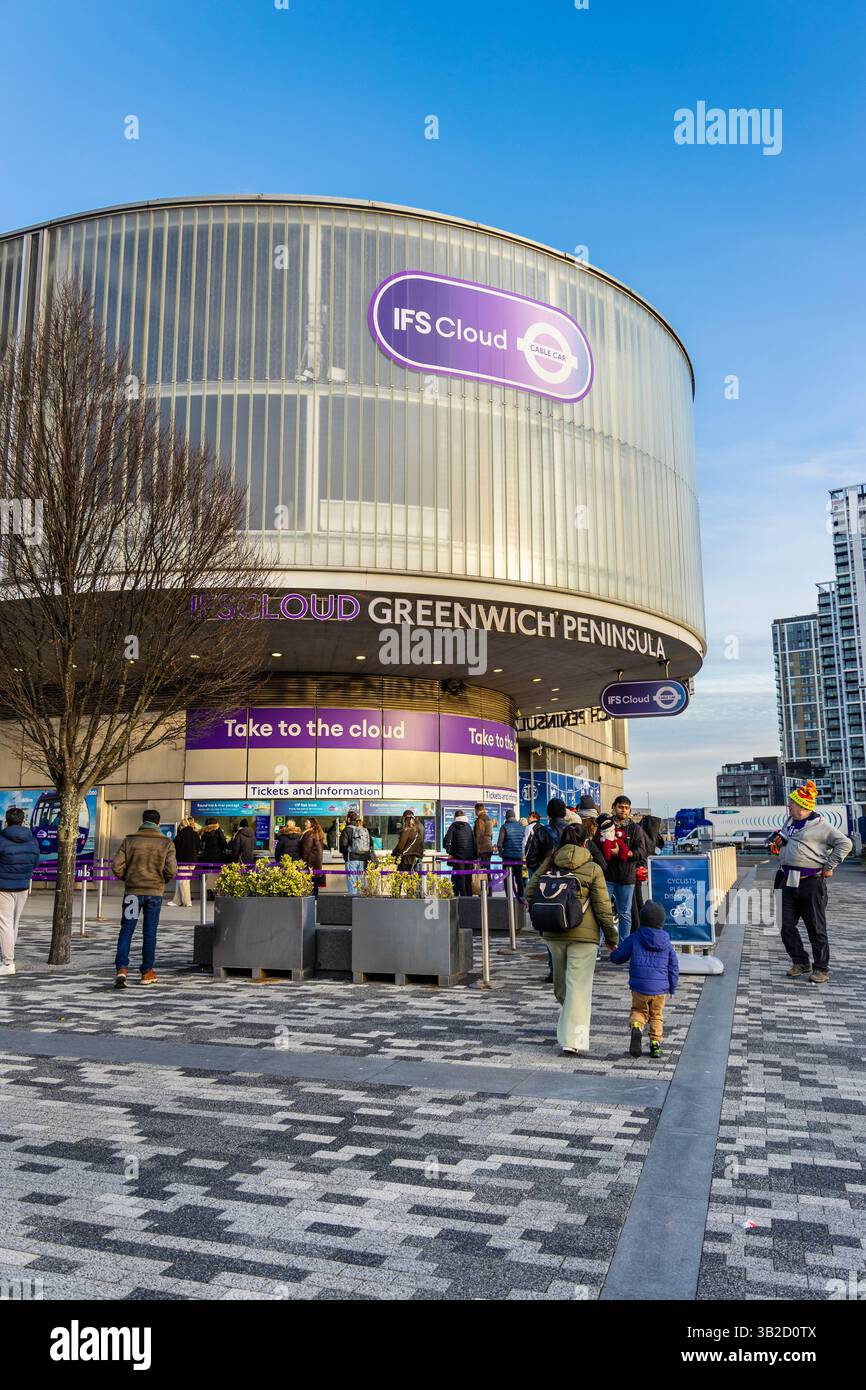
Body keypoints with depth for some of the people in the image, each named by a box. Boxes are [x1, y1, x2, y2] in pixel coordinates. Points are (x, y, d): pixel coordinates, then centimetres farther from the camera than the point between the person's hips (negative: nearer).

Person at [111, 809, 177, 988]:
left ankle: (121, 968, -11)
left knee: (126, 931, 5)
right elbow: (172, 871, -7)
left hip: (132, 891, 0)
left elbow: (117, 867, -4)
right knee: (150, 932, 9)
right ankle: (147, 972, 15)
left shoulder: (129, 841, -1)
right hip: (155, 892, 0)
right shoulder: (166, 843, -2)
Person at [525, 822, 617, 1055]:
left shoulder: (550, 863, 2)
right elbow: (602, 905, -5)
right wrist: (611, 933, 6)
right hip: (583, 933, -4)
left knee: (561, 980, 21)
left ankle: (568, 1019, 42)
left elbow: (531, 892, 4)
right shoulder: (592, 869, -7)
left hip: (553, 932, 4)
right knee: (579, 984, -2)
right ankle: (572, 1039, -9)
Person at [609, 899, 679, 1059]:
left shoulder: (633, 939, -3)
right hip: (660, 988, 2)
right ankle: (655, 1043, 11)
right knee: (657, 1016, 18)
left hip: (639, 987, -2)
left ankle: (636, 1027, -15)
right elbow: (674, 967, 10)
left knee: (638, 1010, 15)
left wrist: (614, 951, 24)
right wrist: (672, 987, 22)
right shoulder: (667, 942, 4)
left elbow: (617, 958, 0)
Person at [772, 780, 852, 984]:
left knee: (816, 928, 1)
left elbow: (845, 844, -10)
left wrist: (829, 867, -10)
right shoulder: (789, 822, 15)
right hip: (788, 881, 7)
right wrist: (779, 842, 9)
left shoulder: (820, 825, -8)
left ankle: (821, 969, 12)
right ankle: (800, 962, 21)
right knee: (786, 925, 6)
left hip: (811, 883, -7)